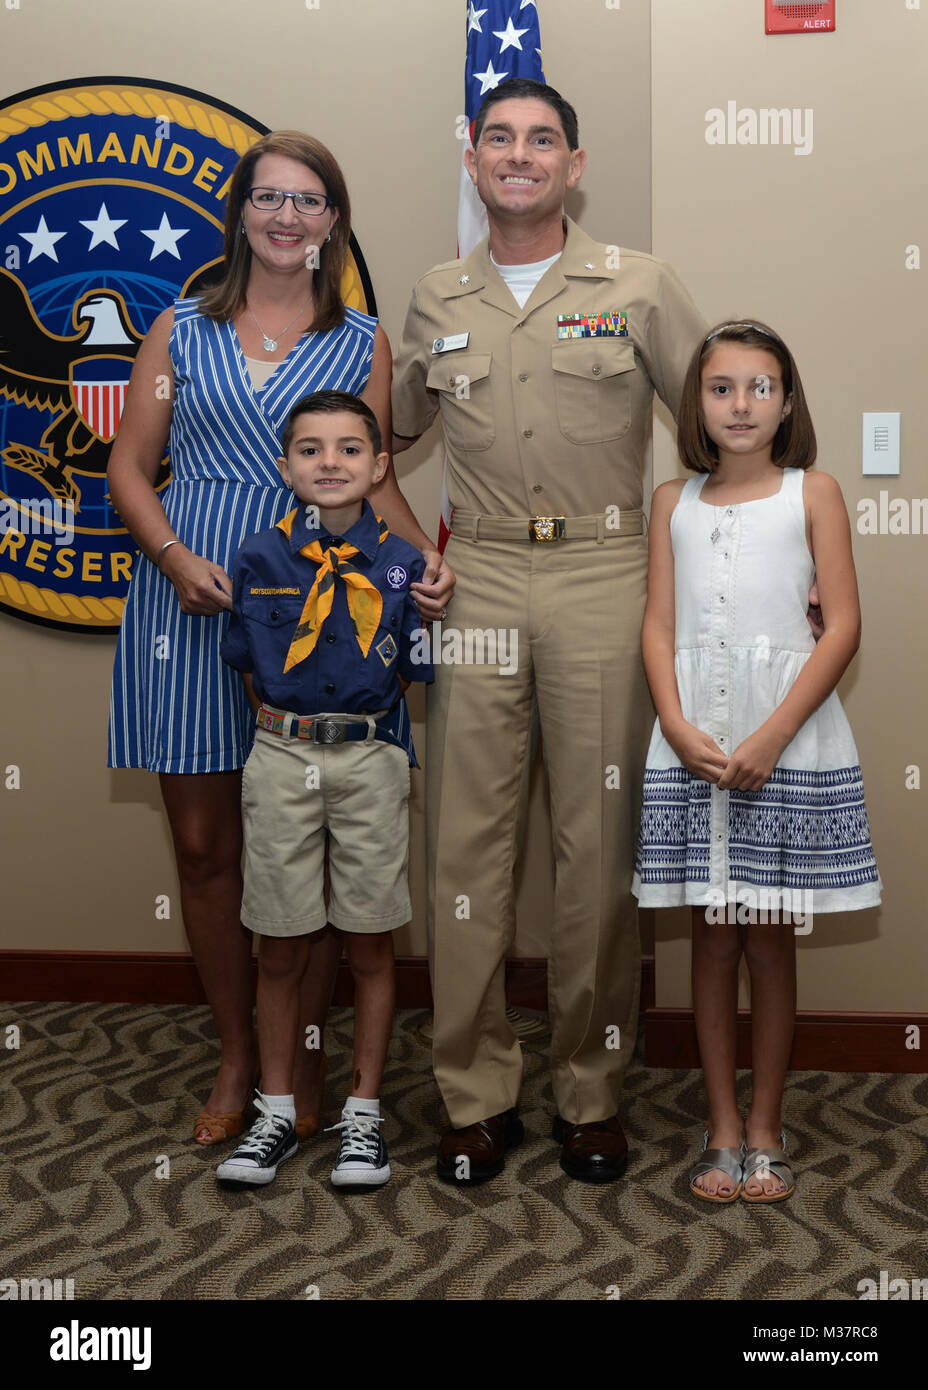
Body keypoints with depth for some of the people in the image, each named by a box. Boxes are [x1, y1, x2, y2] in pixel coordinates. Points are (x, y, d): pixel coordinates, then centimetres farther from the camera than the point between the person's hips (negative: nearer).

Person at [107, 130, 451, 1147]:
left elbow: (374, 481, 9)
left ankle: (304, 1056, 19)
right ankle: (236, 1054, 22)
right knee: (204, 843, 5)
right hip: (189, 605, 1)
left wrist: (425, 557, -10)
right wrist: (175, 557, -9)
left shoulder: (361, 345, 11)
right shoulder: (180, 331, 12)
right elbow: (130, 467, 9)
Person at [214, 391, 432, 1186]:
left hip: (370, 762, 0)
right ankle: (277, 1111, 24)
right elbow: (251, 672, 7)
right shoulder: (261, 558, 1)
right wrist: (289, 722, -1)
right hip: (281, 763, 1)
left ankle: (364, 1112, 22)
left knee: (370, 943, 7)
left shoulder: (401, 565, 0)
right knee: (281, 948, 8)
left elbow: (414, 674, 4)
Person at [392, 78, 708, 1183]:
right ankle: (476, 1097, 13)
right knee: (466, 840, 1)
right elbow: (386, 430, 25)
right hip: (476, 583, 2)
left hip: (604, 579, -2)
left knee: (600, 842, 1)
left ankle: (591, 1093, 15)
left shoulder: (639, 289, 7)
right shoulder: (435, 302, 13)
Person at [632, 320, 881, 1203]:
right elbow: (659, 627, 5)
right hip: (692, 741, 2)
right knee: (712, 937, 7)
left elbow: (842, 627, -4)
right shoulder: (674, 502, 10)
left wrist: (772, 736, -14)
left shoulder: (812, 493, 3)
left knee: (770, 938, 5)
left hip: (789, 739, -2)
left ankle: (766, 1128, 20)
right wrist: (679, 727, -11)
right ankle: (723, 1128, 19)